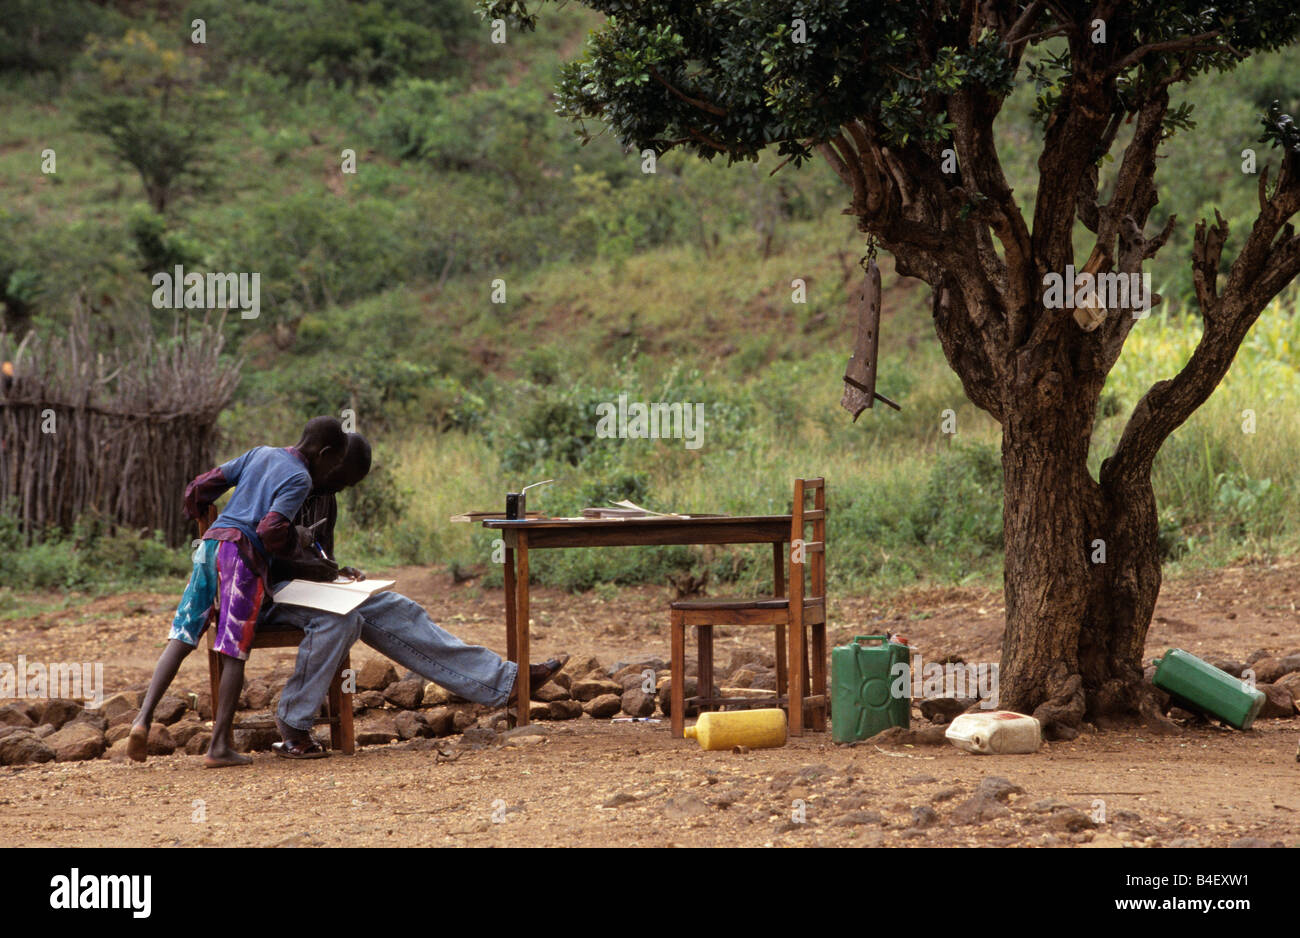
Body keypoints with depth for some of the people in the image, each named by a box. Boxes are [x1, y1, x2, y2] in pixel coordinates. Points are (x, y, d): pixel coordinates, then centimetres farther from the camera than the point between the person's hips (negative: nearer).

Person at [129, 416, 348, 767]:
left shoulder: (258, 455, 20)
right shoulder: (301, 479, -1)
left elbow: (200, 489, 19)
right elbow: (270, 529, -14)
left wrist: (200, 515, 39)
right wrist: (293, 542, 7)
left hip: (211, 543, 6)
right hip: (244, 555, -6)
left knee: (182, 637, 3)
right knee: (235, 652, -2)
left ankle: (144, 717, -12)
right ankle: (219, 745, -5)